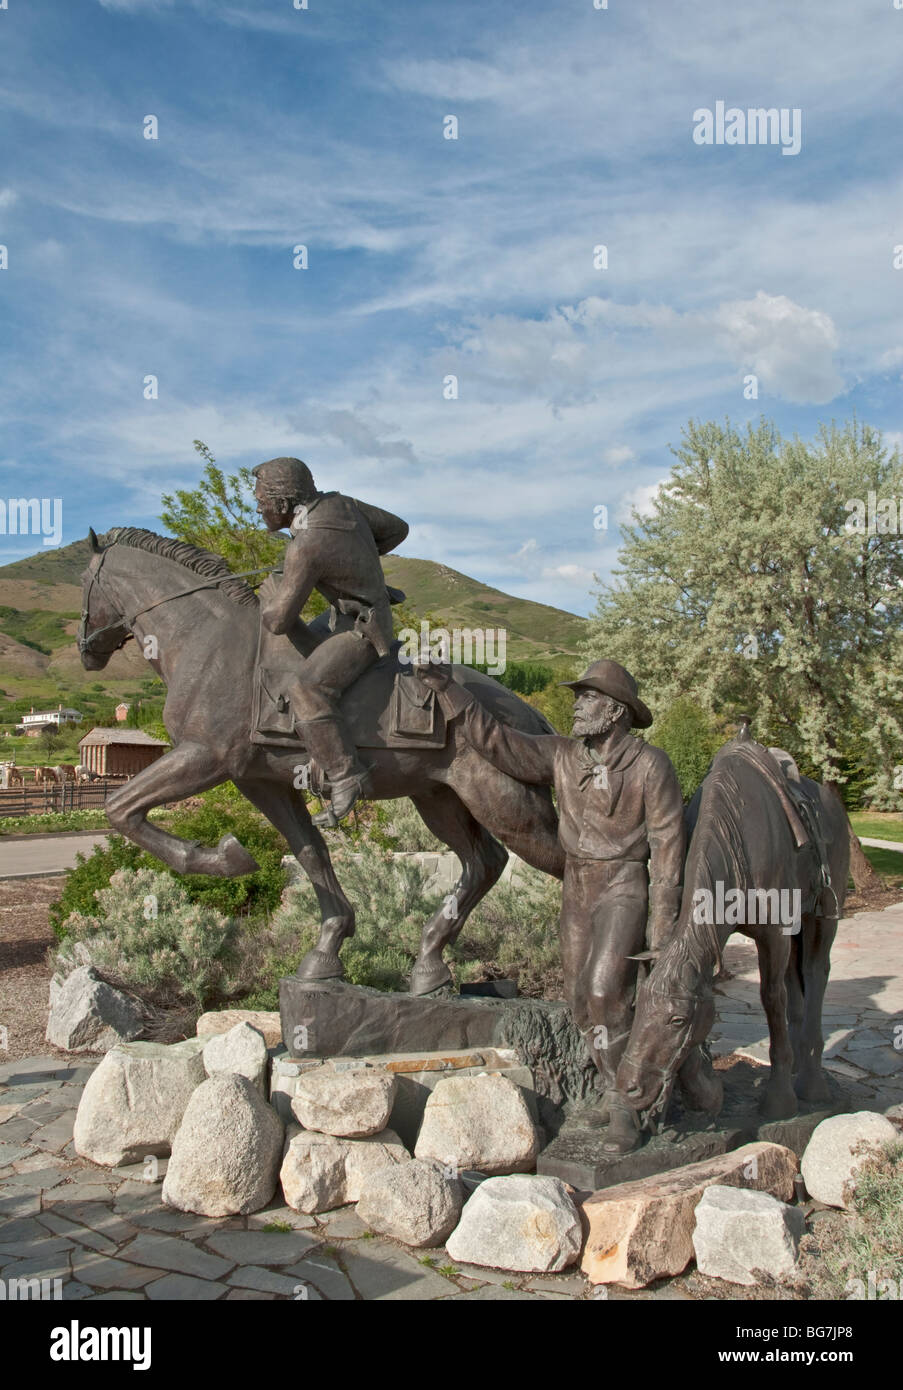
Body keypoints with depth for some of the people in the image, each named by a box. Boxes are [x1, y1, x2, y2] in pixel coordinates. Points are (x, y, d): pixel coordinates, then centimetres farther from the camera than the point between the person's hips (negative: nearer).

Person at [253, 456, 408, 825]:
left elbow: (278, 619, -23)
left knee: (306, 693, -29)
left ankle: (346, 777, -23)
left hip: (362, 630, -10)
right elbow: (397, 528, 9)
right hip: (356, 614, 10)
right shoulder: (340, 502, -4)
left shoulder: (305, 547, -28)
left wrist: (268, 594, 0)